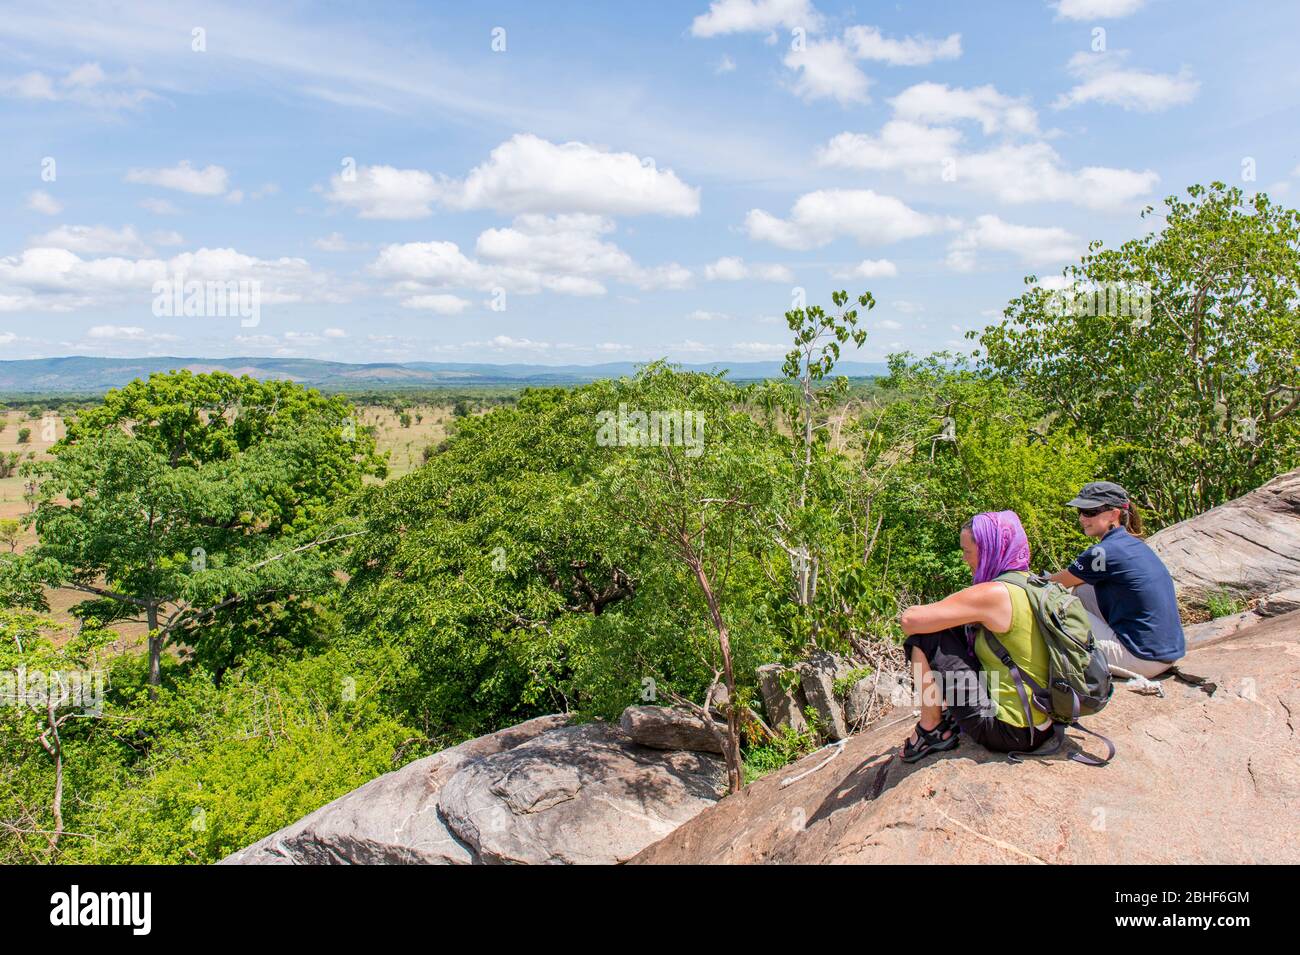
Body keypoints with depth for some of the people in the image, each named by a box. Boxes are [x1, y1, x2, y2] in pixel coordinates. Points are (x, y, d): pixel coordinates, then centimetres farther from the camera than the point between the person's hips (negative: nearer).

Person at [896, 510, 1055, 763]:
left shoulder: (995, 594, -21)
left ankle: (931, 729, 5)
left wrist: (914, 614, 2)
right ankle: (951, 715, 23)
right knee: (959, 634, 19)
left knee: (923, 637, -9)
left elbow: (909, 619, -21)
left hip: (1009, 731, -9)